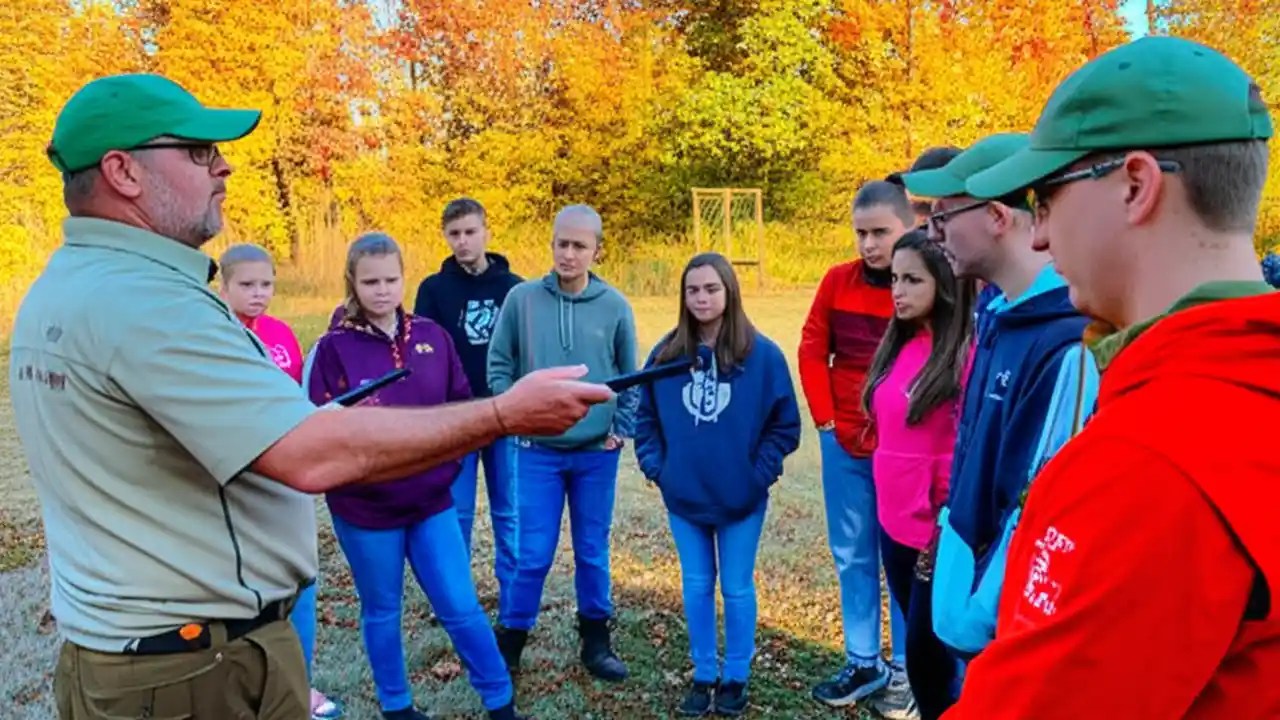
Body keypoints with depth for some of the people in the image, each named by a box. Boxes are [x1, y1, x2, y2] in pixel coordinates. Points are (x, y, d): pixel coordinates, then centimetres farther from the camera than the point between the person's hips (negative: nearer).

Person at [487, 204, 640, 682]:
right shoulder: (522, 299, -5)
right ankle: (510, 640, 23)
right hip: (537, 451, -1)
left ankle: (596, 641, 29)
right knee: (533, 554, 3)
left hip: (597, 453, 1)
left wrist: (622, 428, -1)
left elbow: (631, 377, 6)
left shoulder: (615, 306, -2)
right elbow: (499, 364, 2)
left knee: (593, 552, 12)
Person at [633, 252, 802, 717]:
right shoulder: (666, 353, -1)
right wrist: (654, 466, -1)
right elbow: (646, 417, 8)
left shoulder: (761, 354, -9)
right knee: (696, 587, 13)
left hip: (740, 499, -2)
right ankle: (703, 676, 29)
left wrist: (761, 473, -10)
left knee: (736, 588, 10)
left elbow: (785, 423, -4)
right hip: (683, 497, 3)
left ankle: (736, 678, 27)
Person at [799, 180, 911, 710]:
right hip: (844, 443, 4)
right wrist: (826, 420, 2)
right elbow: (812, 350, 5)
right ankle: (863, 663, 27)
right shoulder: (838, 281, 0)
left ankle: (908, 669, 23)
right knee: (852, 556, 12)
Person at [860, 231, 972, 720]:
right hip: (895, 520, 7)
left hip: (936, 530, -7)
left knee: (927, 649, 5)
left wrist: (951, 526, -13)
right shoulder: (900, 345, 8)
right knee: (920, 642, 18)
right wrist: (878, 485, 12)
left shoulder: (967, 354, -16)